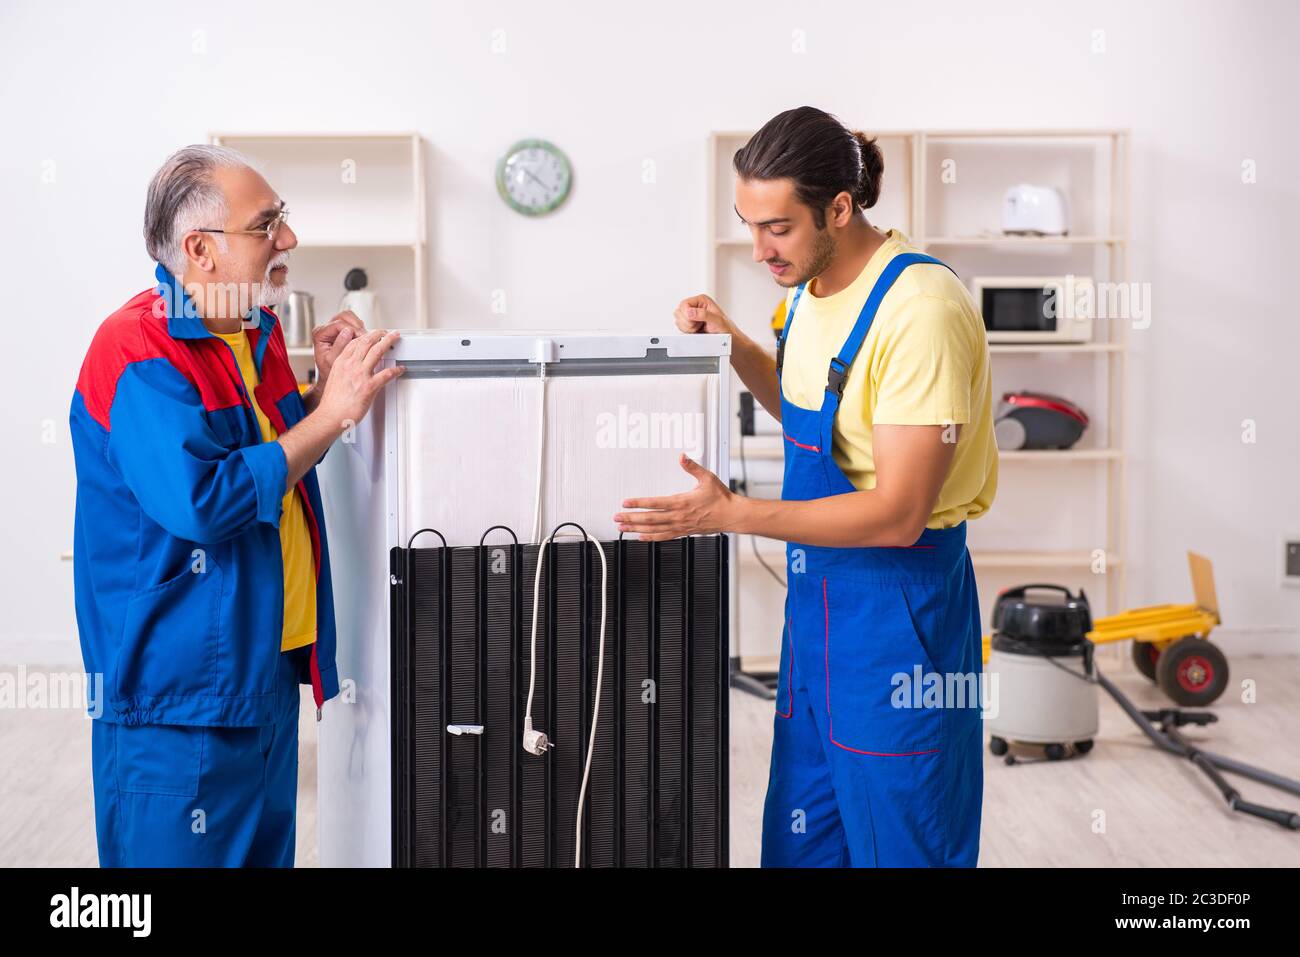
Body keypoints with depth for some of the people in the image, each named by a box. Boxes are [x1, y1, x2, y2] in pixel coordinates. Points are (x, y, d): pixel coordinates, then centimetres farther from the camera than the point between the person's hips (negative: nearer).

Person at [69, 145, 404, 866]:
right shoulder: (138, 351, -19)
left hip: (269, 665, 9)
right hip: (179, 695, -9)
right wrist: (331, 414, -21)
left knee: (267, 848, 18)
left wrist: (328, 387, 4)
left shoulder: (255, 332, 9)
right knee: (181, 856, 2)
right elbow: (201, 501, -28)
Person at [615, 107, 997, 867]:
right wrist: (736, 347, 7)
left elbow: (897, 514, -24)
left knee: (901, 845, 5)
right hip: (818, 599, 8)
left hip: (897, 604, -8)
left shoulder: (922, 310, -22)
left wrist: (732, 514, -26)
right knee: (801, 839, 16)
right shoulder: (813, 289, 5)